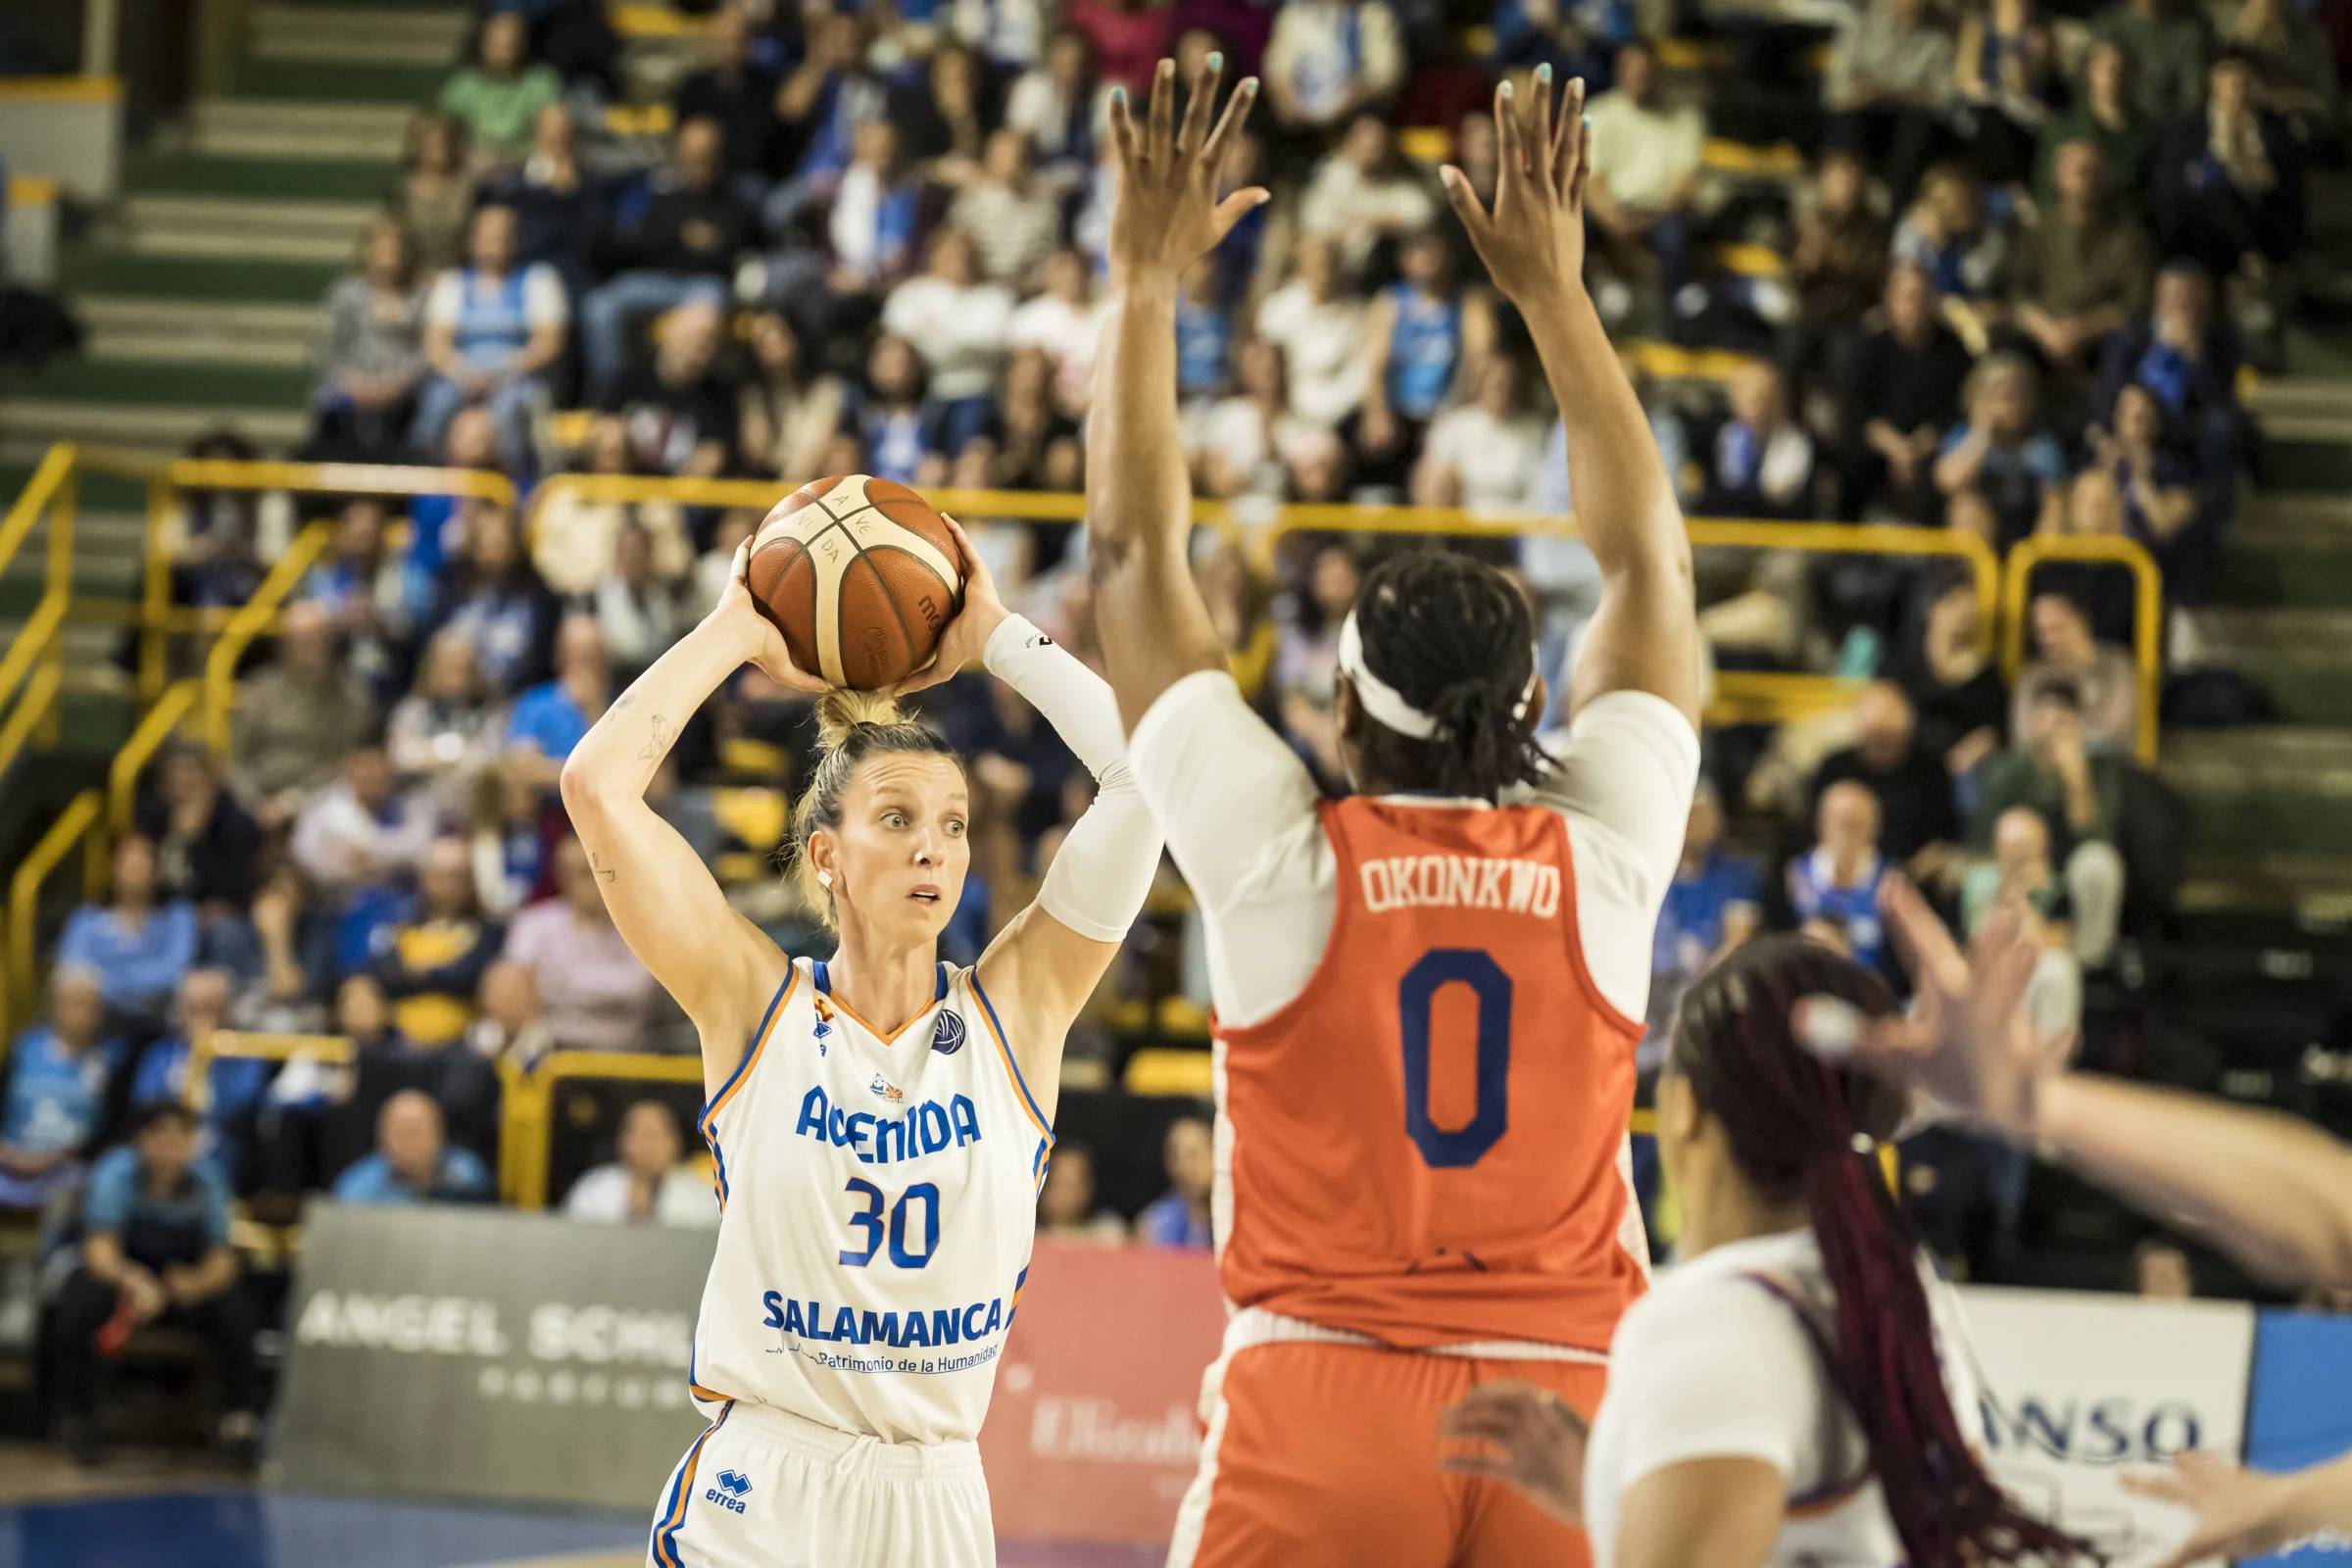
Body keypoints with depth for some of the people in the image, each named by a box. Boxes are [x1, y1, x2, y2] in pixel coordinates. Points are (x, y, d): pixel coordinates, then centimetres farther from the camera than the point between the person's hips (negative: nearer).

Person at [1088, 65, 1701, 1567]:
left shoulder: (1284, 860, -2)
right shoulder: (1600, 853, 3)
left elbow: (1137, 552, 8)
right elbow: (1652, 559, 17)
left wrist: (1149, 276, 15)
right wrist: (1556, 290, 23)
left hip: (1321, 1400, -1)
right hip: (1565, 1411, 2)